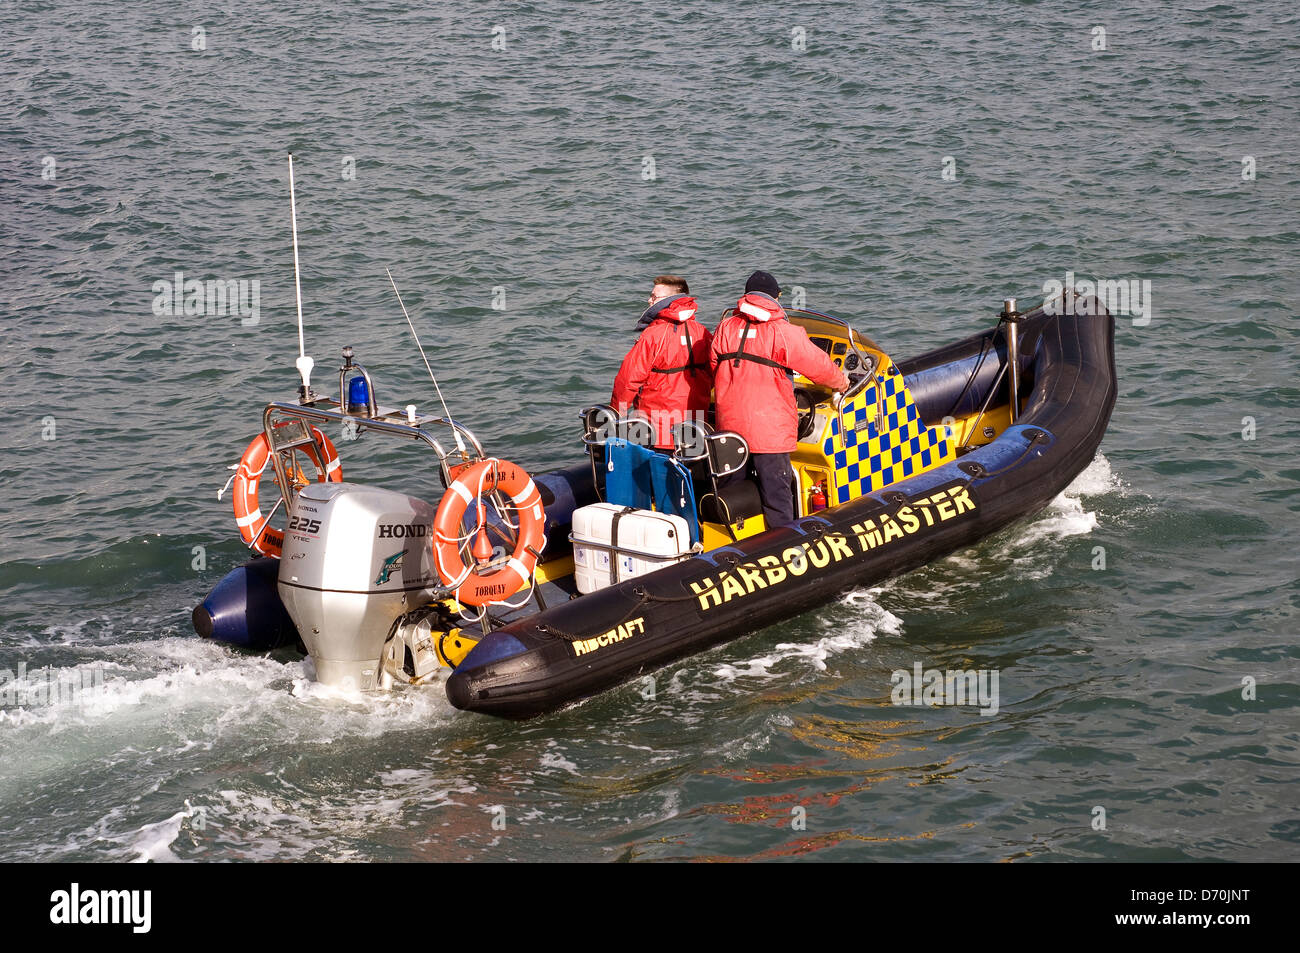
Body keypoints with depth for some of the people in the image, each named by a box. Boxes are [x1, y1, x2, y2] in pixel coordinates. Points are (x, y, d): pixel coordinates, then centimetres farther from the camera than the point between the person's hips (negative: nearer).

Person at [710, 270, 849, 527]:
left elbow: (714, 368, 13)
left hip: (729, 426, 4)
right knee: (777, 496, 3)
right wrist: (841, 383, 18)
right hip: (770, 428, -4)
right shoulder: (784, 332, -9)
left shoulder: (725, 328, 3)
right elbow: (819, 366, -2)